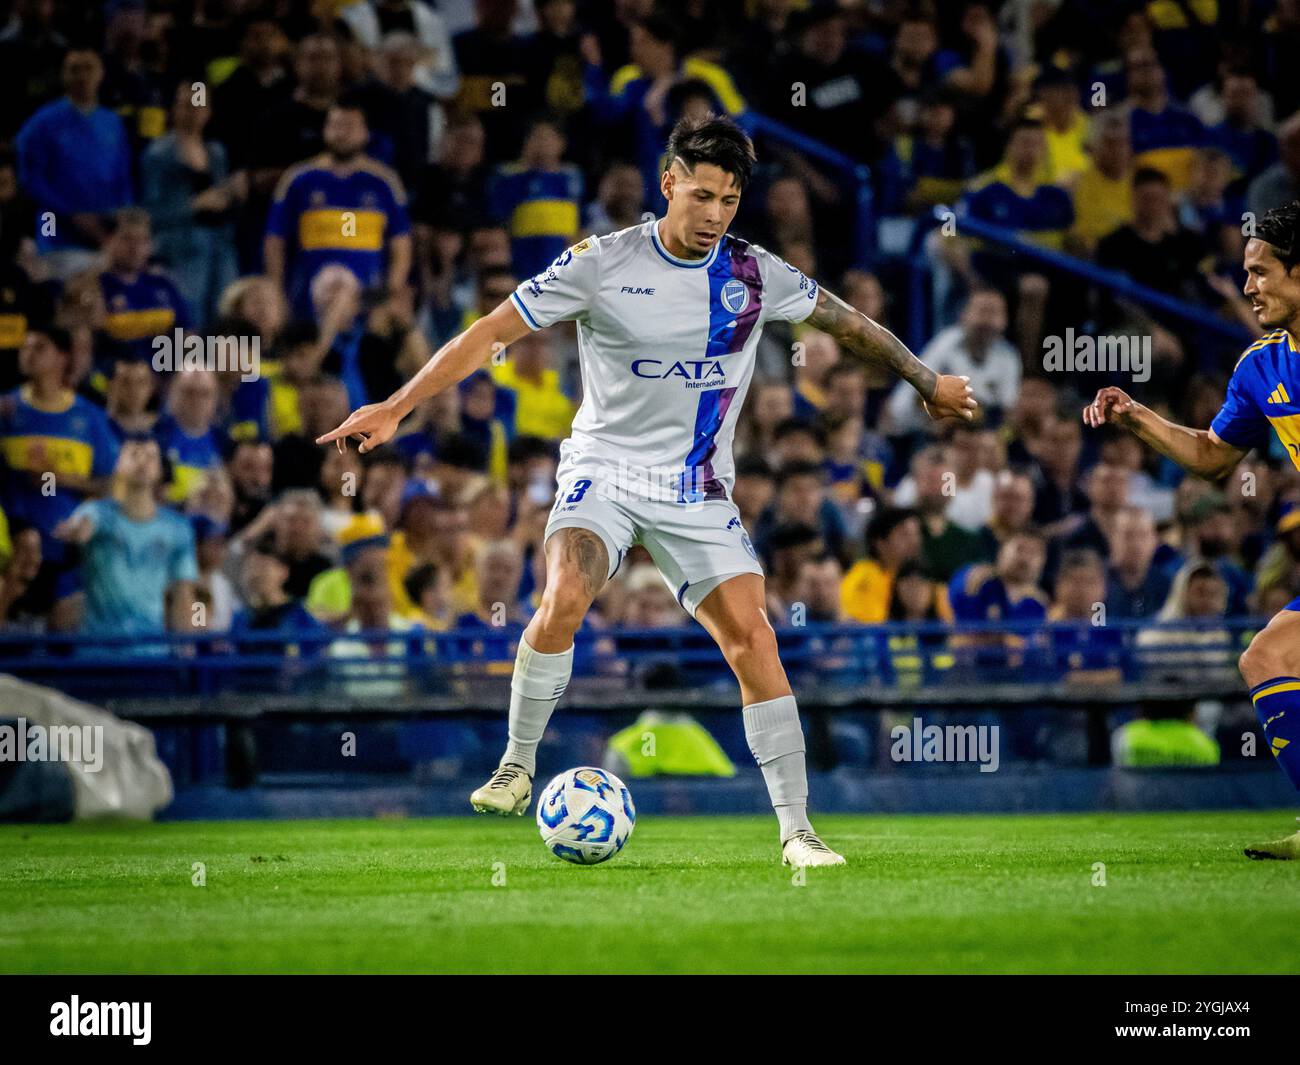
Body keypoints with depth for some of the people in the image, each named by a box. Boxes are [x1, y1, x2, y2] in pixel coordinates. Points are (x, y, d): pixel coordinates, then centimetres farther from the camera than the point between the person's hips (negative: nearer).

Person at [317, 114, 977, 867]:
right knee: (565, 599, -29)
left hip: (699, 492, 2)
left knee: (752, 636, -12)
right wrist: (396, 407, -14)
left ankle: (797, 830, -6)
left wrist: (929, 384, 24)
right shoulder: (601, 265, -9)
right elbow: (491, 333, -8)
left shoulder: (756, 275, -1)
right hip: (605, 469, -2)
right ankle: (518, 768, -10)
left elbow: (848, 323, 15)